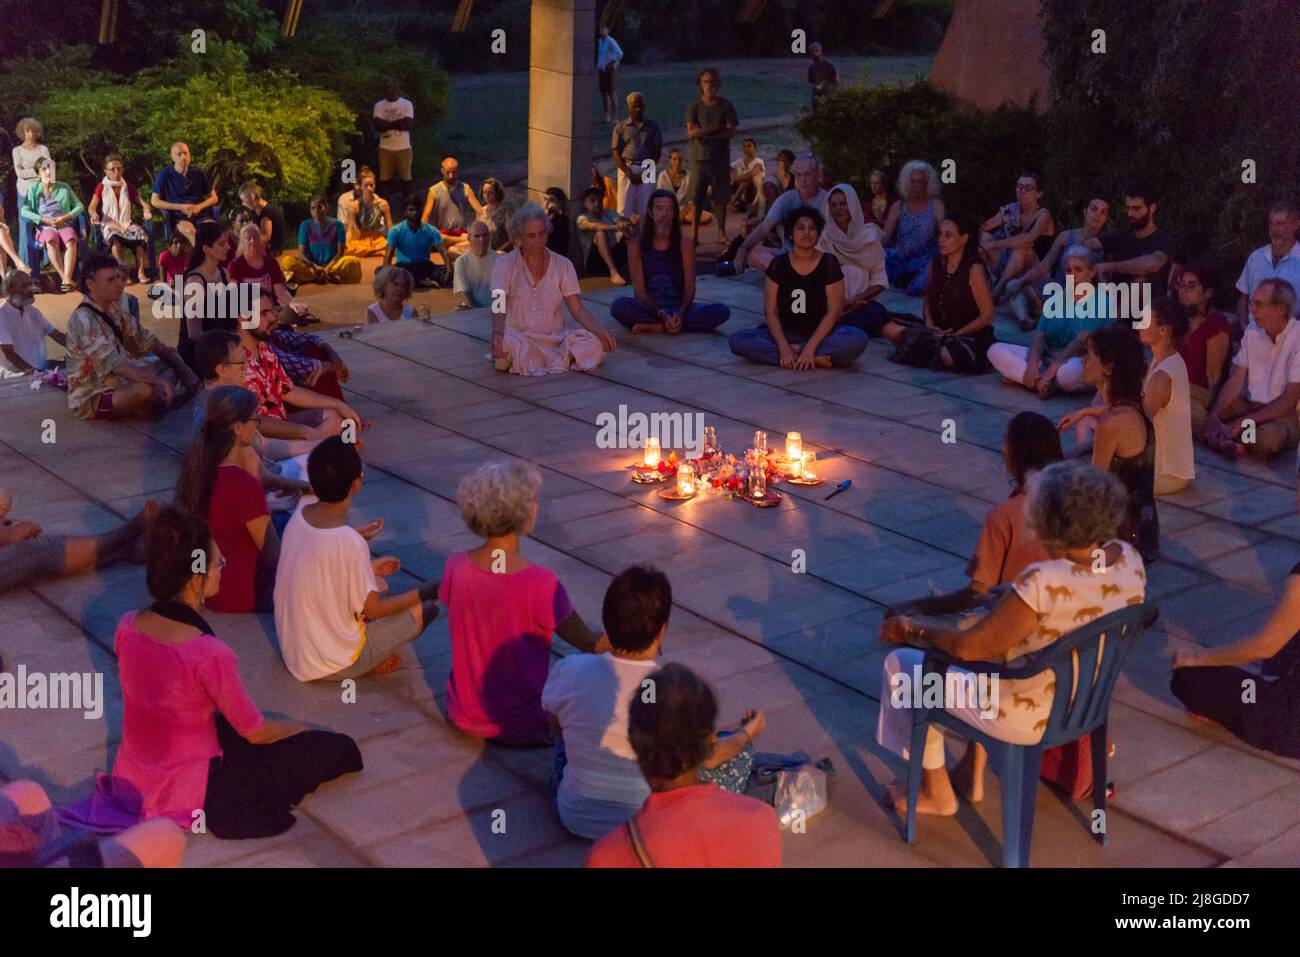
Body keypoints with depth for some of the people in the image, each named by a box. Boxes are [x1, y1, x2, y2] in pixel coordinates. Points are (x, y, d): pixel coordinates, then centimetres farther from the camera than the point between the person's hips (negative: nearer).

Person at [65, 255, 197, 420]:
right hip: (91, 398, -9)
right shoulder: (83, 319, -21)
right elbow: (113, 363, -31)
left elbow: (147, 342, 7)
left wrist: (182, 368, -5)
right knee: (145, 390, -36)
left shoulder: (114, 309, 5)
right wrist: (161, 382, -37)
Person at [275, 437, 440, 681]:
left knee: (378, 584, 23)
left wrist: (367, 568, 18)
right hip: (330, 665, -7)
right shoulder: (350, 542, -29)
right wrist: (425, 592, -1)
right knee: (425, 608, 5)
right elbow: (374, 609, -14)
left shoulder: (302, 513, -8)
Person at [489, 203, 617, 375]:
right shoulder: (505, 264, -4)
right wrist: (497, 334, -39)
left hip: (555, 338, 3)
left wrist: (600, 332, -19)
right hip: (519, 335, -3)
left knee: (595, 343, -25)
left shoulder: (563, 265, 4)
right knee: (509, 344, -39)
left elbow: (577, 309, 0)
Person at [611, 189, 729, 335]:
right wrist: (661, 314, -24)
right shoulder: (636, 243, -2)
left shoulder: (685, 243, 2)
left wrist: (680, 314, -24)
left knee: (722, 311, -26)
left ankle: (653, 326, -27)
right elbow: (639, 290, -7)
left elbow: (690, 287, -3)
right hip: (649, 307, -2)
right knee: (619, 306, -34)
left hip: (678, 307, 3)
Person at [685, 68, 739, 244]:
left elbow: (731, 132, -4)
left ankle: (722, 233, 10)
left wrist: (705, 134, -12)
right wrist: (716, 129, -11)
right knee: (696, 197, -1)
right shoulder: (694, 107, 3)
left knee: (721, 197, 2)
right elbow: (691, 133, -7)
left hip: (721, 157, 1)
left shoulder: (726, 106, 4)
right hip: (700, 157, -1)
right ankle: (694, 233, 5)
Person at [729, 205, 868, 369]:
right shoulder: (779, 264, -1)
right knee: (737, 340, -25)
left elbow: (833, 311, -8)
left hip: (821, 333, -2)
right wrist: (784, 348, -19)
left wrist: (810, 347, -20)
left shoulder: (829, 263, -4)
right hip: (786, 333, 2)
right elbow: (771, 312, -3)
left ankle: (794, 350, -19)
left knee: (858, 339, -33)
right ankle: (817, 359, -26)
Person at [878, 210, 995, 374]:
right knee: (888, 328, -11)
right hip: (938, 330, 6)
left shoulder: (973, 270, -13)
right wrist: (929, 325, -6)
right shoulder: (936, 263, 5)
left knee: (949, 356, -40)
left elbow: (987, 316, -12)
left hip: (969, 335, -6)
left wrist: (955, 334, -14)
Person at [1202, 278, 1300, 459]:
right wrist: (1214, 415, -15)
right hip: (1251, 404, 6)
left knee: (1268, 437, -39)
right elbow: (1235, 381, 2)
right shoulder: (1253, 331, 3)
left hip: (1285, 414, -6)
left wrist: (1243, 423, -23)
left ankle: (1220, 438, -15)